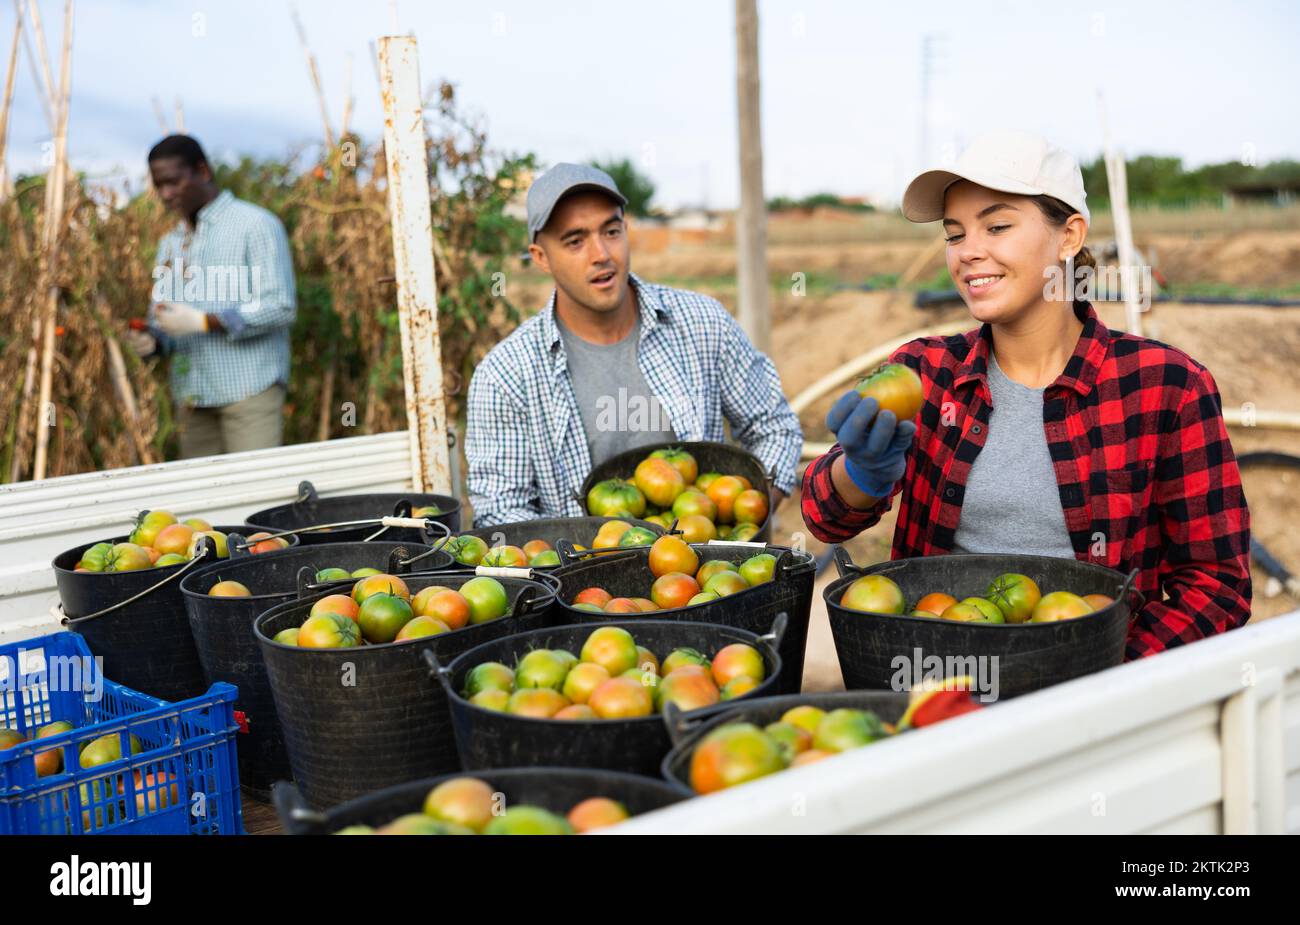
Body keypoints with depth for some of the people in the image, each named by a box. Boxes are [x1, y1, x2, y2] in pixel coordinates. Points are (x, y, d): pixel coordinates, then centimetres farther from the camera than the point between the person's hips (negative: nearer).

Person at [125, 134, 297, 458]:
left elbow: (281, 306, -11)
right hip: (192, 397, 6)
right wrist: (152, 341, -4)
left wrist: (202, 321, -17)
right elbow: (162, 319, 21)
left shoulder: (255, 224, -2)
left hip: (249, 389, -6)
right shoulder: (170, 243, 19)